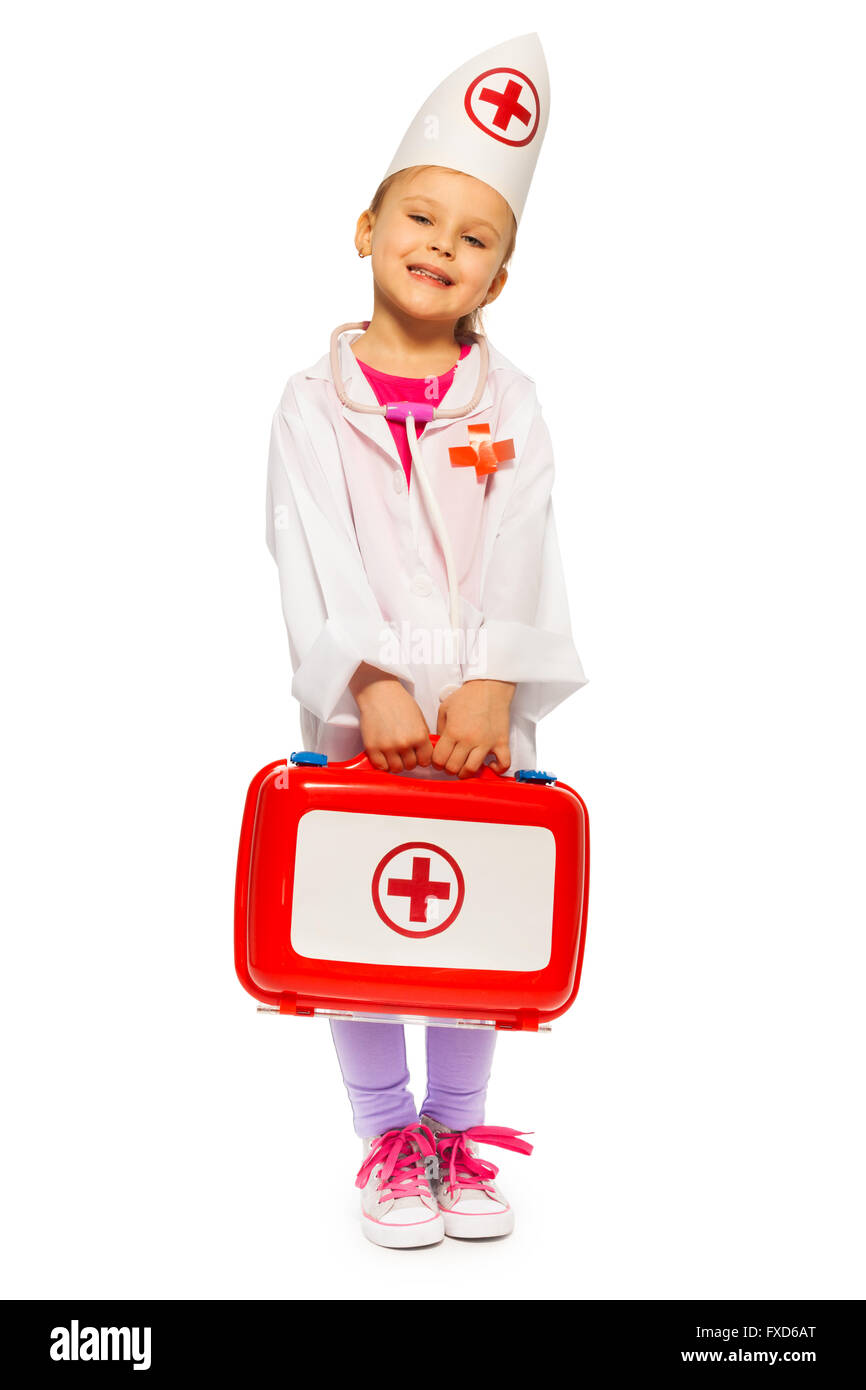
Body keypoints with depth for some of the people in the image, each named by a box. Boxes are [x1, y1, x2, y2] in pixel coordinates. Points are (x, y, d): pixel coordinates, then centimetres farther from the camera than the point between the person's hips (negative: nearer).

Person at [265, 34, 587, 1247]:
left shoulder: (511, 400, 4)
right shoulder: (315, 401, 0)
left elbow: (521, 555, -7)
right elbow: (318, 563, -10)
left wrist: (492, 686, -20)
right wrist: (373, 686, -22)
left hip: (481, 711, 1)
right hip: (355, 713, -1)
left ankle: (460, 1135, 30)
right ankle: (388, 1141, 26)